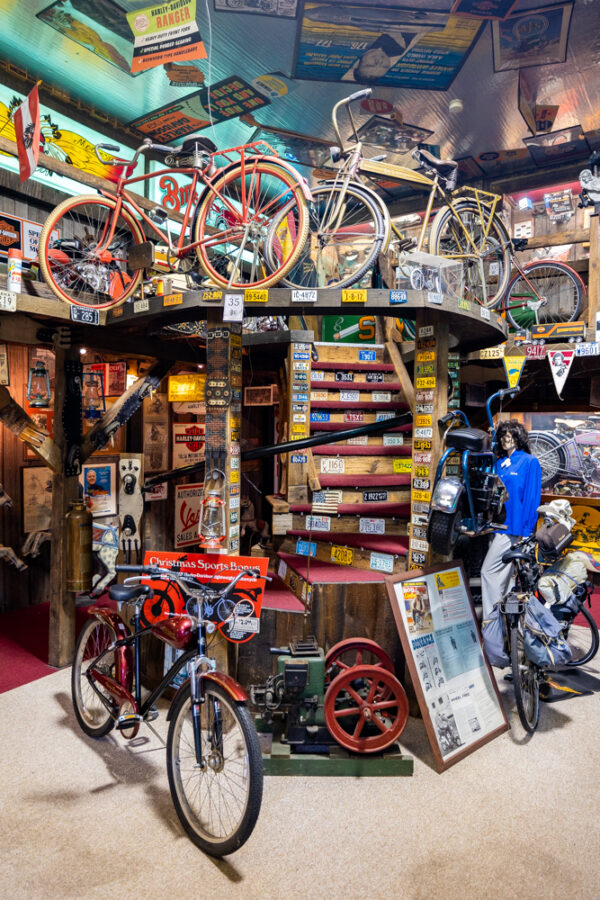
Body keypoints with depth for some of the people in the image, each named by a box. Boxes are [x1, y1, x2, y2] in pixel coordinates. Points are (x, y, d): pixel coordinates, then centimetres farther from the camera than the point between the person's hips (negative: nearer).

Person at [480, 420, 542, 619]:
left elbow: (532, 497, -10)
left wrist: (526, 531, -14)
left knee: (489, 571, -8)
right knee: (502, 574, 12)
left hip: (512, 526, -6)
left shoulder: (529, 462, -5)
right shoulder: (499, 463, 14)